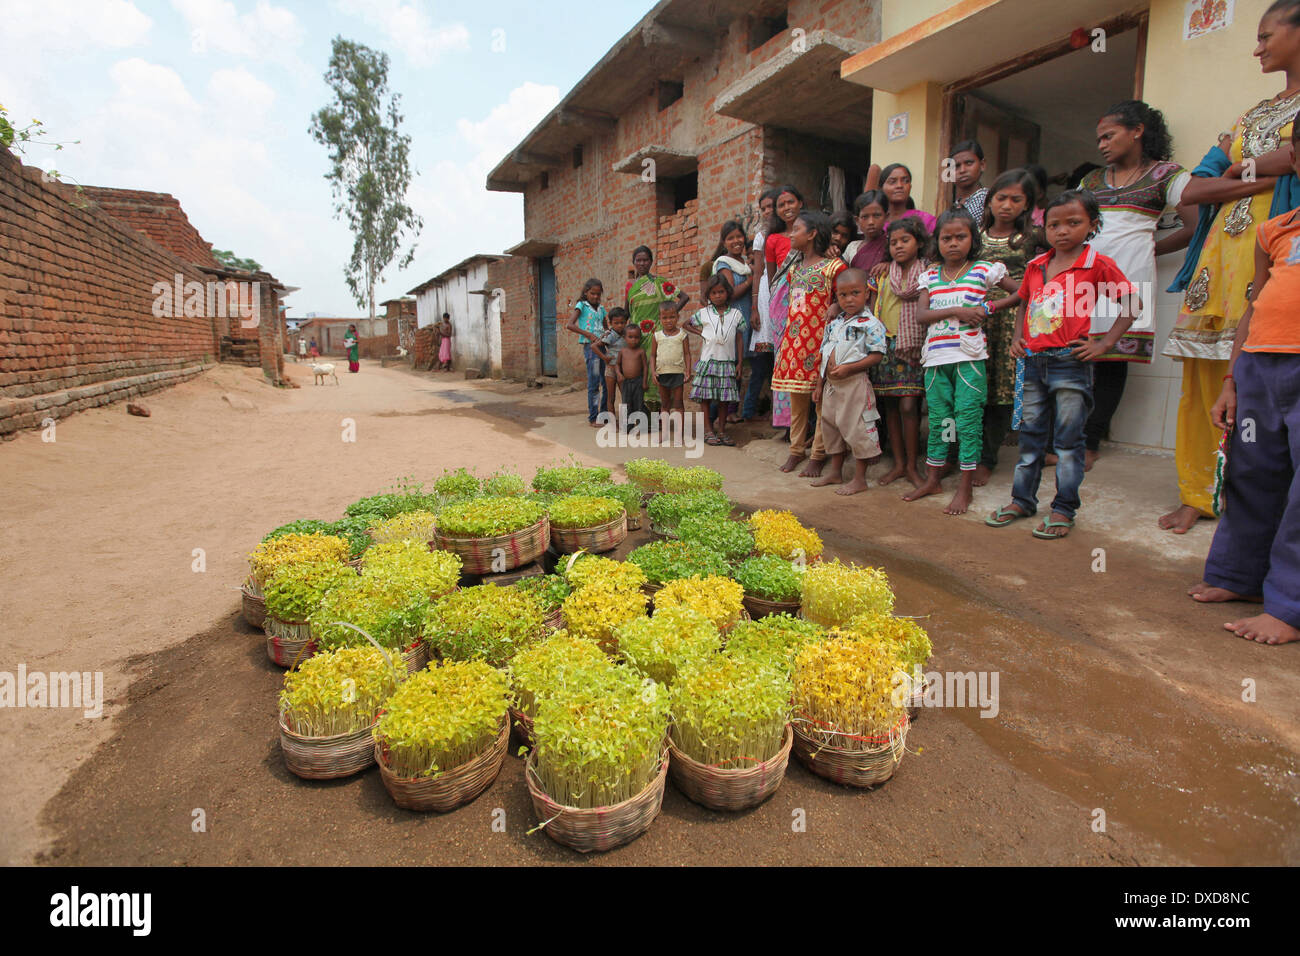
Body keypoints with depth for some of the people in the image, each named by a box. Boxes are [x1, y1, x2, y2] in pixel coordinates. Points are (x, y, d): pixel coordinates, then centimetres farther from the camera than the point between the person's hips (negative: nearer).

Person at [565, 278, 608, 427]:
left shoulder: (601, 308, 17)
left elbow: (606, 327, 24)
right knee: (594, 383, -7)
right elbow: (570, 325, -11)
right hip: (590, 346, -6)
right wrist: (589, 335, -16)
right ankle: (593, 418, -1)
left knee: (607, 382, 6)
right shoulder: (582, 306, 0)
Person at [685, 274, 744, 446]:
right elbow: (687, 324, 19)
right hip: (708, 361, -1)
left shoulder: (735, 314, 5)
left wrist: (740, 362, 2)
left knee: (725, 397, 5)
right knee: (707, 397, 0)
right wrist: (699, 332, 3)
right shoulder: (703, 313, 4)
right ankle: (708, 431, 8)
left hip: (727, 362, 1)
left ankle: (721, 430, 14)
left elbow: (739, 339, 6)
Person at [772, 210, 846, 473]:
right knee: (796, 399, 10)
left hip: (820, 340, -6)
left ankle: (818, 456, 7)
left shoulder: (832, 267, -5)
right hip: (794, 339, 7)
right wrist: (786, 338, 13)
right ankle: (797, 449, 21)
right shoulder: (794, 269, 15)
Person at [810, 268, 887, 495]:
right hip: (831, 384, 8)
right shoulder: (834, 324, 13)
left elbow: (877, 356, -13)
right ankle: (835, 472, 30)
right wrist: (819, 384, 16)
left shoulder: (870, 324, -8)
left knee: (856, 429, -3)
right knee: (830, 425, 15)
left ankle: (860, 479, 9)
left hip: (855, 384, -8)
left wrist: (848, 368, -22)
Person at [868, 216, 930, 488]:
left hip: (913, 346, -3)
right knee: (890, 406, 5)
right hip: (886, 344, 3)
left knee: (908, 405, -9)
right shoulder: (882, 275, 9)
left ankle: (911, 466, 3)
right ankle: (898, 463, 16)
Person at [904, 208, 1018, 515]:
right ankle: (932, 479, 21)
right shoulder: (930, 275, 11)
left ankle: (965, 488, 4)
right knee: (938, 420, 10)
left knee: (968, 420, -3)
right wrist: (957, 311, -13)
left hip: (969, 357, -3)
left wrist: (989, 307, -5)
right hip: (936, 358, 3)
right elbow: (921, 314, -2)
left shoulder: (984, 271, 3)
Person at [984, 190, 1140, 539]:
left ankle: (1064, 509, 10)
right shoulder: (1036, 266, 10)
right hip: (1032, 362, 5)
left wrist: (1105, 343, -8)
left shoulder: (1098, 264, -4)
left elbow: (1132, 302, -1)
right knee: (1030, 437, 13)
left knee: (1068, 439, 1)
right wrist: (1018, 338, 9)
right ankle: (1022, 500, 23)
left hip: (1070, 362, -5)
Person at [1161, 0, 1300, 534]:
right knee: (1204, 379, 0)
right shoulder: (1251, 117, 25)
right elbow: (1192, 191, 13)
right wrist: (1254, 181, -2)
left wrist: (1244, 166, 2)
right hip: (1223, 252, 6)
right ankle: (1198, 494, 6)